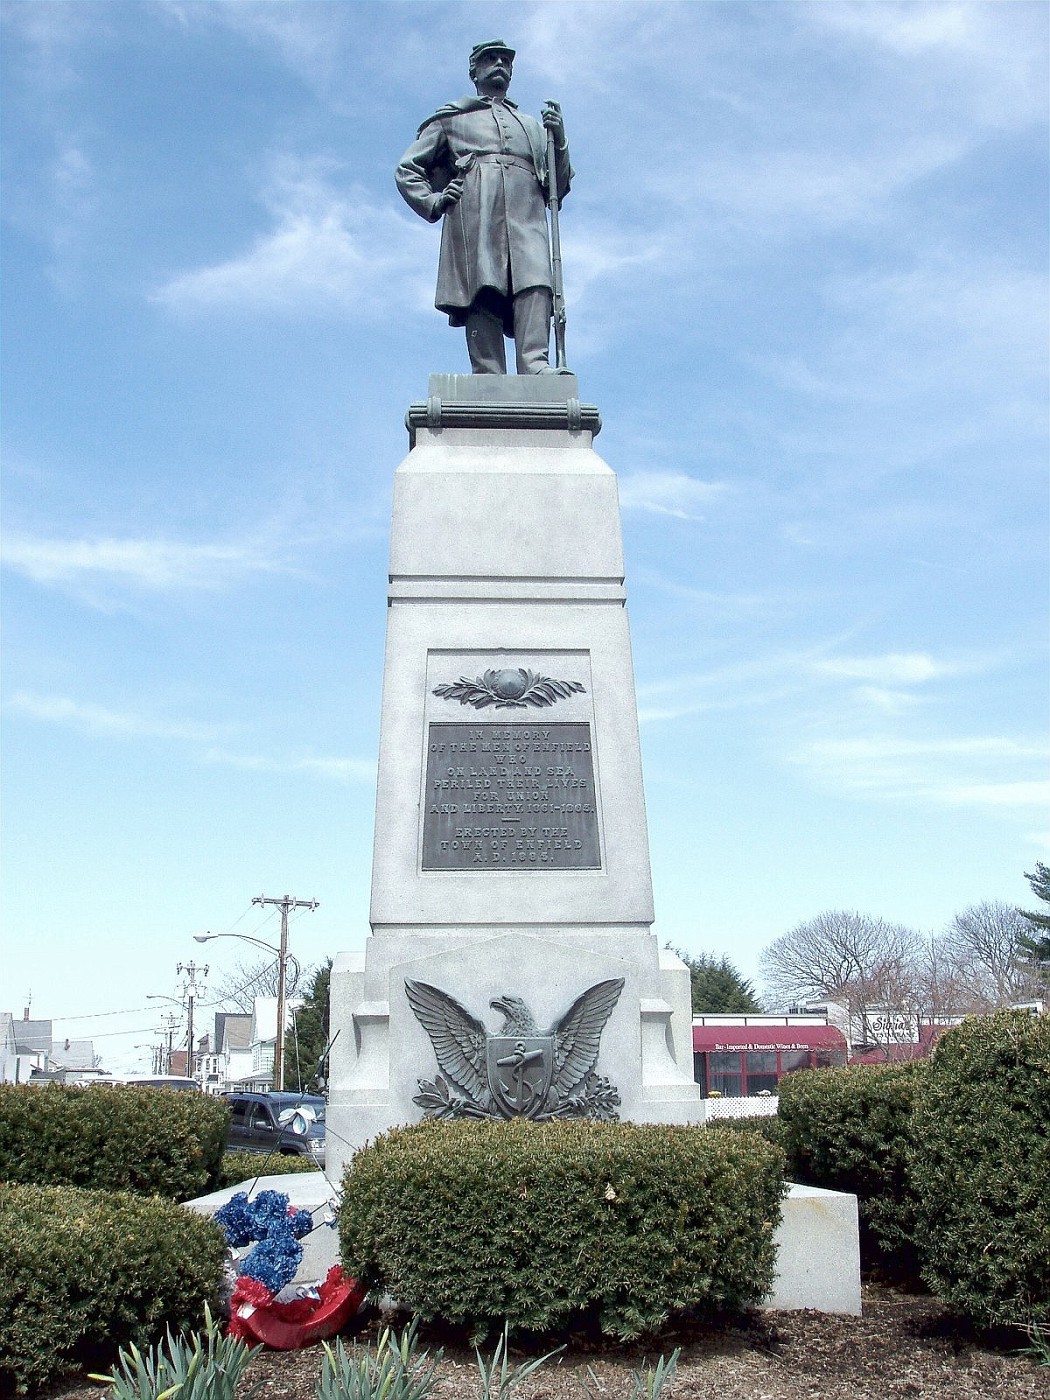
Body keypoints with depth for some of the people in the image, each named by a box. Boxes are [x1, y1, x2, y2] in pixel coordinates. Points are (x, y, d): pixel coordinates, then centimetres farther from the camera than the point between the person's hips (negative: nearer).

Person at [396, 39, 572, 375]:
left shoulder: (533, 125, 38)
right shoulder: (451, 118, 30)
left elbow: (557, 190, 29)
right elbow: (407, 169, 24)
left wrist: (559, 142, 12)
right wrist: (432, 203, 5)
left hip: (526, 220, 2)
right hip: (473, 216, -2)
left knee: (535, 284, -26)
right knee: (483, 294, -21)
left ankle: (535, 366, -42)